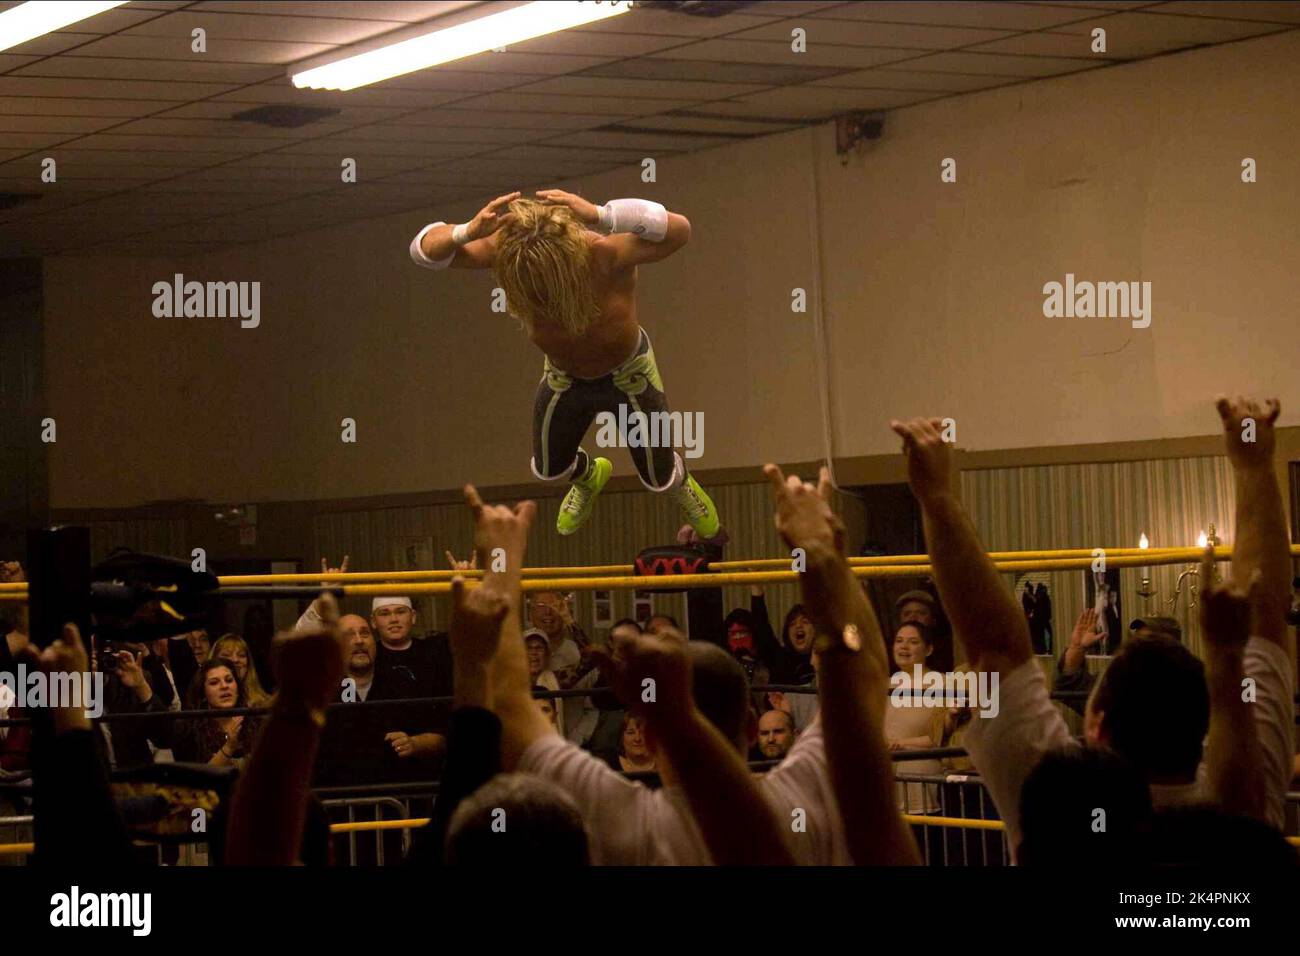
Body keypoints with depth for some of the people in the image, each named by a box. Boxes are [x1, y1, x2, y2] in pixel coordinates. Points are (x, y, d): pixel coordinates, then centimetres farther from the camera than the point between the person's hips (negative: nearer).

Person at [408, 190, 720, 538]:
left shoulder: (601, 254, -45)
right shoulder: (507, 251, -36)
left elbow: (679, 230, -59)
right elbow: (423, 248, -34)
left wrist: (601, 215, -71)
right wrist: (466, 233, -57)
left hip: (627, 376, -3)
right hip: (564, 376, 3)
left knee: (659, 478, 17)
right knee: (549, 469, 25)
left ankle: (683, 487, 57)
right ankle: (589, 477, 63)